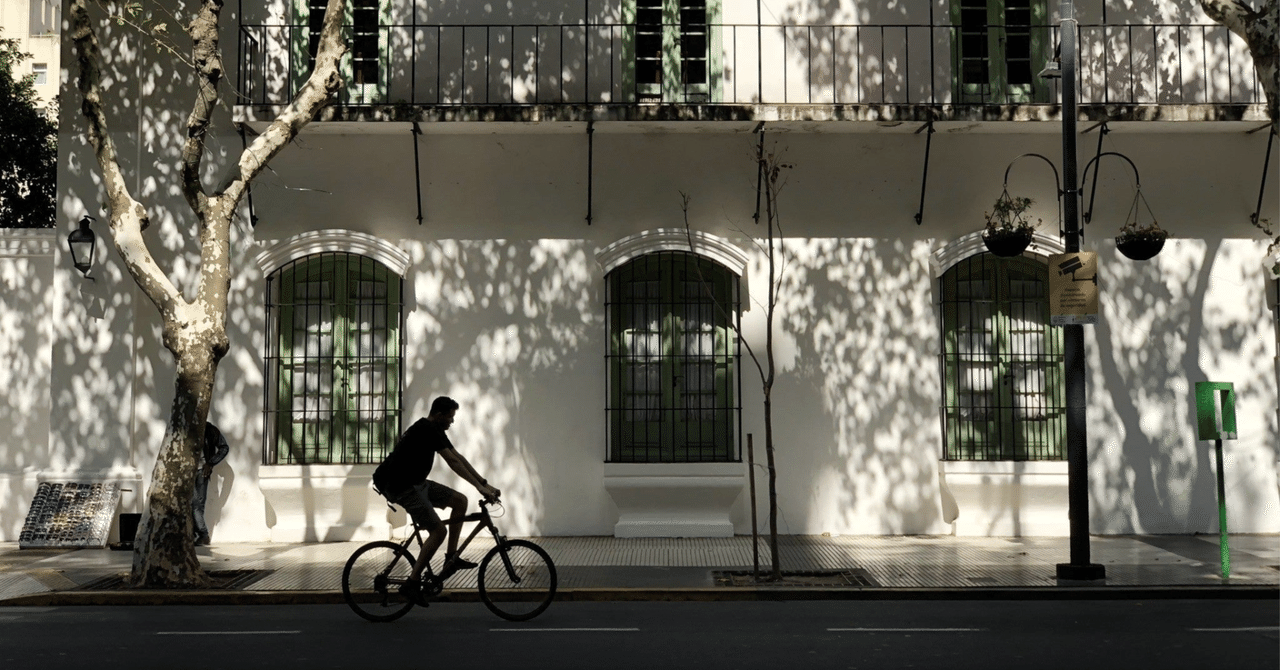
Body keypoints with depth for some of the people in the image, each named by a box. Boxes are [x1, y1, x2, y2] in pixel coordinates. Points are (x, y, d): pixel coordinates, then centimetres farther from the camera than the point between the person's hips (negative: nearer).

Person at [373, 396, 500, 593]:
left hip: (415, 482, 10)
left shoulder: (434, 430, 12)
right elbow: (453, 462, -25)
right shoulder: (428, 429, -20)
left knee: (460, 501, 4)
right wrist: (480, 487, -26)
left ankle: (451, 557, 9)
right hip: (399, 486, -10)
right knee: (438, 531, -14)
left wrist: (485, 483, 8)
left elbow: (458, 458, 12)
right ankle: (413, 582, -6)